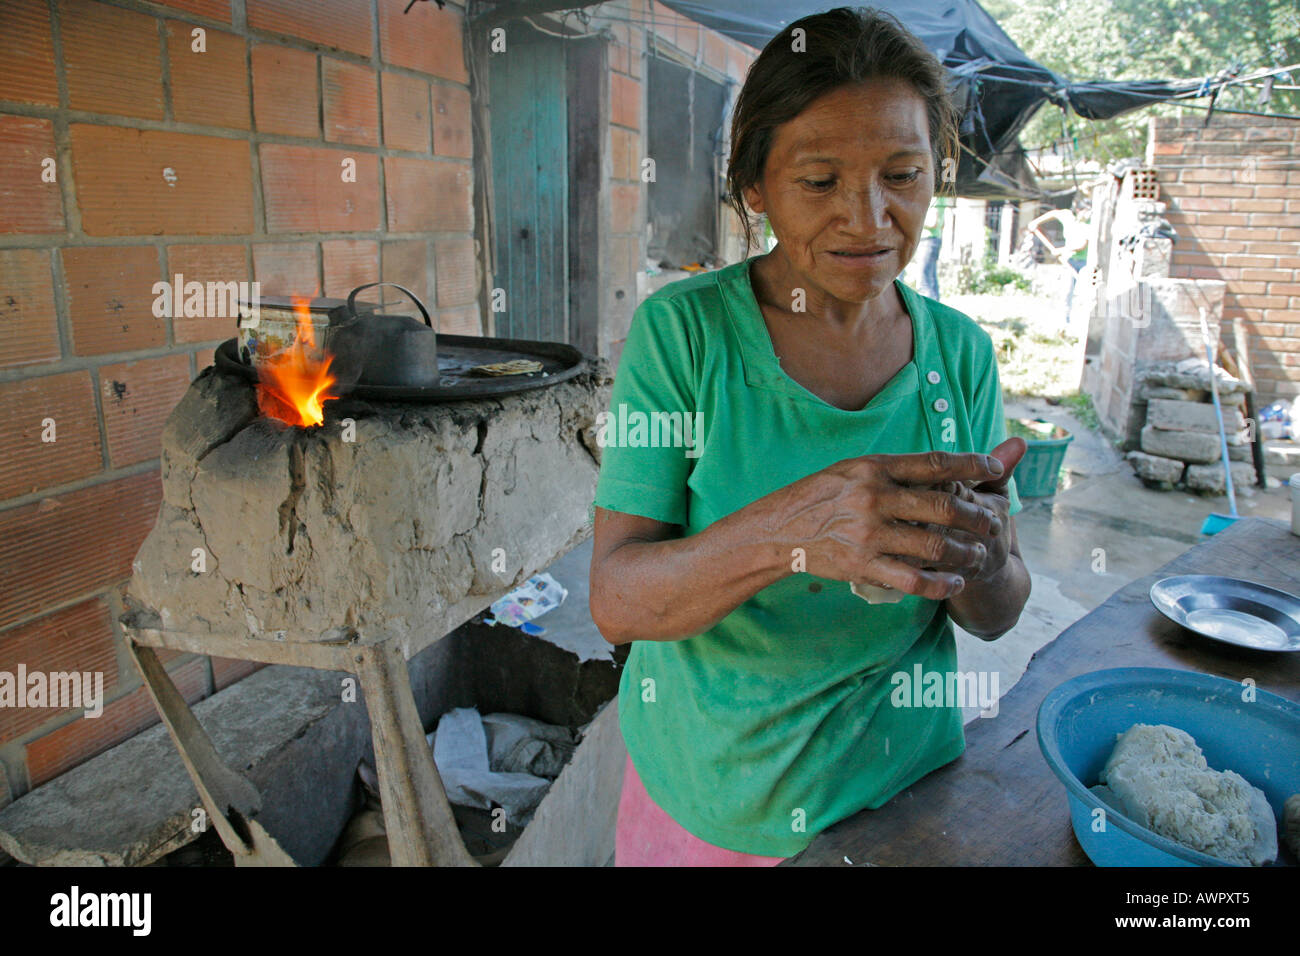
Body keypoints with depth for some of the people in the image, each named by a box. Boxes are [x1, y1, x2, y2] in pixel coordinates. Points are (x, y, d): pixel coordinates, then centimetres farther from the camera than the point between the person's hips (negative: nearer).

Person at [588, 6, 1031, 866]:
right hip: (708, 792, -2)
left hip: (906, 777, 3)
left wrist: (984, 560, -27)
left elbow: (996, 617, -3)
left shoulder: (961, 353, -7)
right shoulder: (681, 330, -17)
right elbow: (615, 601, -20)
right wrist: (784, 532, -39)